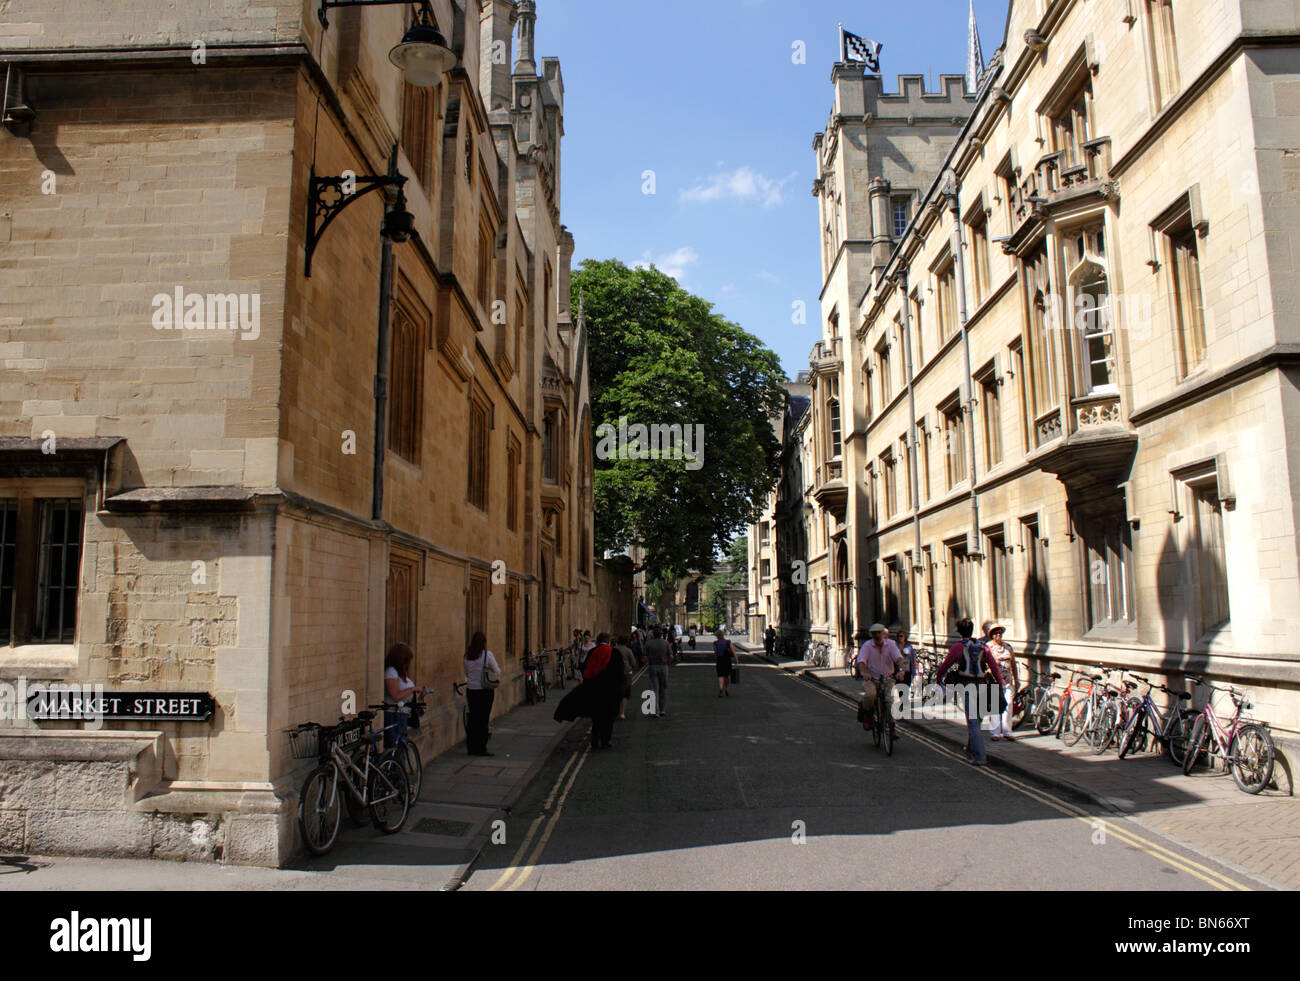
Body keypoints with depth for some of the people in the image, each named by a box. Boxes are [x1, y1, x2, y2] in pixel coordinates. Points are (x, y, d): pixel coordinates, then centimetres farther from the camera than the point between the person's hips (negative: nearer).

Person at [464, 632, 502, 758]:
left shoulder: (467, 656, 3)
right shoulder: (487, 654, -11)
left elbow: (466, 673, 14)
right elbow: (497, 673, -5)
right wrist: (498, 667, 15)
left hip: (471, 691, 5)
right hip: (485, 691, -5)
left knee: (473, 719, 11)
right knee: (483, 719, 1)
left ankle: (472, 748, 17)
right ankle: (481, 749, 2)